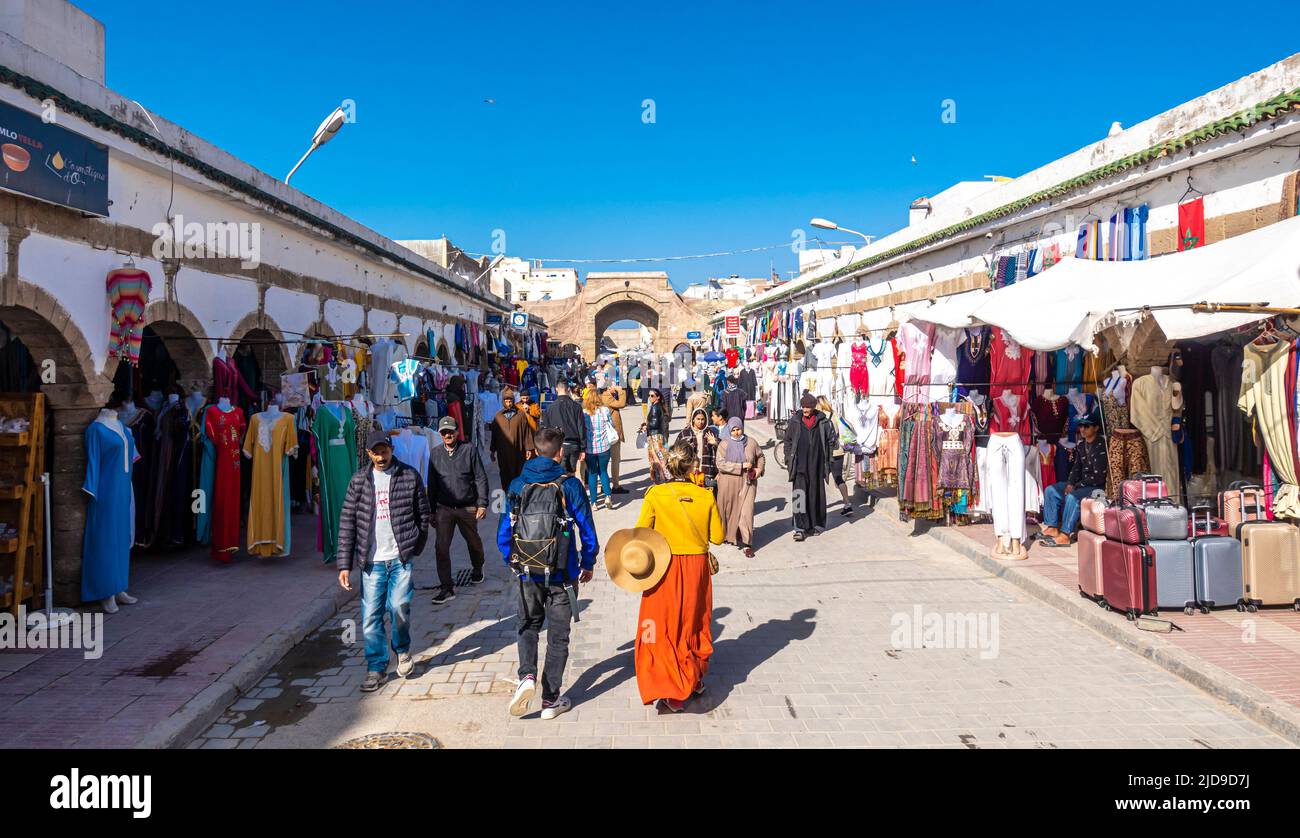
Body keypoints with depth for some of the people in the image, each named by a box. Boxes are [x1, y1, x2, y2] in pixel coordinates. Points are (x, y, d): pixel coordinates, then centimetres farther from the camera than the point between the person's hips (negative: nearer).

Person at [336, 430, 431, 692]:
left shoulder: (410, 476, 0)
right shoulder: (359, 480, 3)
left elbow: (423, 515, 7)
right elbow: (347, 523, 2)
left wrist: (416, 549, 4)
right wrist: (344, 565, -3)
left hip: (401, 557, -1)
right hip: (371, 560, 2)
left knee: (399, 606, -10)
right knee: (371, 616, 2)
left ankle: (403, 649, 21)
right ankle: (376, 668, 19)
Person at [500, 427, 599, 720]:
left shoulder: (518, 484, -3)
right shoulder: (569, 484, -10)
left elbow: (504, 529, 2)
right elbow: (587, 529, -7)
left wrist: (511, 562, 17)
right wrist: (588, 564, 7)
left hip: (528, 572, 2)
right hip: (563, 573, -2)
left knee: (528, 625, 22)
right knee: (558, 634, 10)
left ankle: (527, 676, -1)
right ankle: (551, 700, 16)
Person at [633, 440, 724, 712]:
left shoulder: (655, 494, -12)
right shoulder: (705, 496, -7)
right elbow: (718, 537, -1)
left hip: (664, 568, -2)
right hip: (697, 567, 2)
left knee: (664, 628, 7)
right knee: (694, 622, 20)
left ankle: (668, 691, -1)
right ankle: (695, 681, 36)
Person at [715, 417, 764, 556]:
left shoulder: (751, 442, 3)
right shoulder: (724, 444, -4)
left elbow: (761, 457, 20)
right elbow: (720, 464, -15)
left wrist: (759, 469, 2)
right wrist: (741, 466, -17)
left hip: (747, 482, 0)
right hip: (729, 483, 0)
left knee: (747, 512, -6)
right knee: (729, 511, 11)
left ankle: (747, 544, -1)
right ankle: (728, 534, 37)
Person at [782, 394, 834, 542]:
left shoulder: (822, 421, 3)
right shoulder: (794, 421, 4)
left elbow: (829, 441, 7)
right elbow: (787, 441, 10)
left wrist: (827, 462, 4)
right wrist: (788, 461, 3)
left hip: (816, 464, 1)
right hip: (799, 464, -1)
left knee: (816, 494, 9)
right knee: (799, 494, -10)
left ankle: (816, 525, 24)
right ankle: (801, 528, -11)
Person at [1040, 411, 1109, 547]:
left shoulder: (1100, 446, -17)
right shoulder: (1081, 445, 9)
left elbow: (1098, 476, -20)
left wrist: (1076, 486, -17)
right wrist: (1070, 483, -4)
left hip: (1097, 486, -9)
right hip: (1081, 483, 9)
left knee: (1072, 497, -33)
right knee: (1050, 490, -2)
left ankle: (1065, 536, -28)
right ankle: (1052, 528, -3)